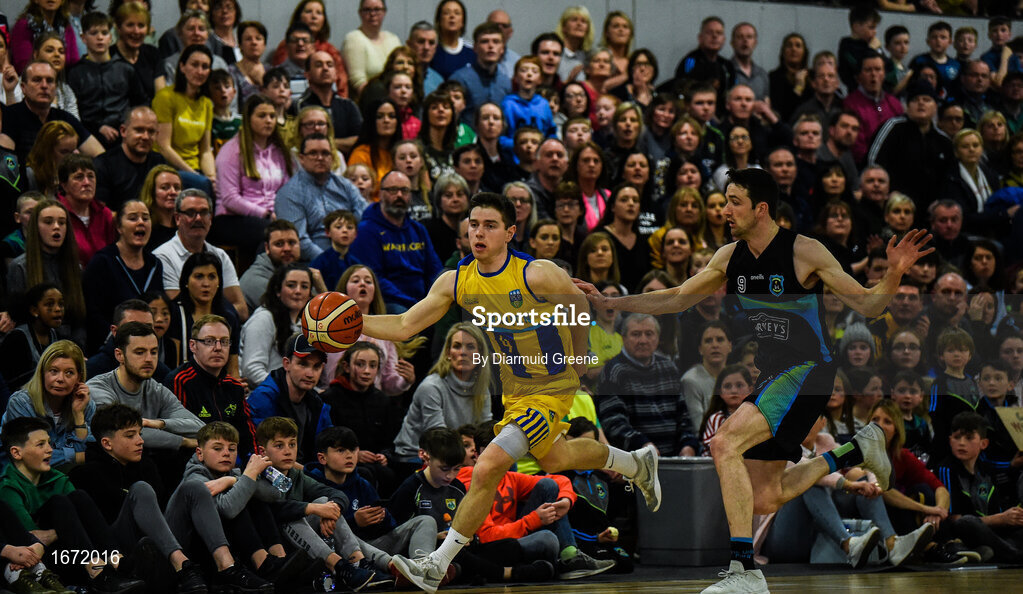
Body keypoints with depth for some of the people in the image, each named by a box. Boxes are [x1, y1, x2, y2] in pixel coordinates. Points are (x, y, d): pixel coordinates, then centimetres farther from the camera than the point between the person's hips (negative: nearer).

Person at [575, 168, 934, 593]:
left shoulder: (804, 252, -13)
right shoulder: (730, 257, 5)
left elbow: (868, 306, -11)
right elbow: (678, 299, 16)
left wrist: (894, 274, -30)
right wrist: (609, 303, 11)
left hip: (807, 369, -8)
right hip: (770, 375, 8)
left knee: (725, 443, -27)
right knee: (763, 500, 10)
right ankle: (858, 450, 30)